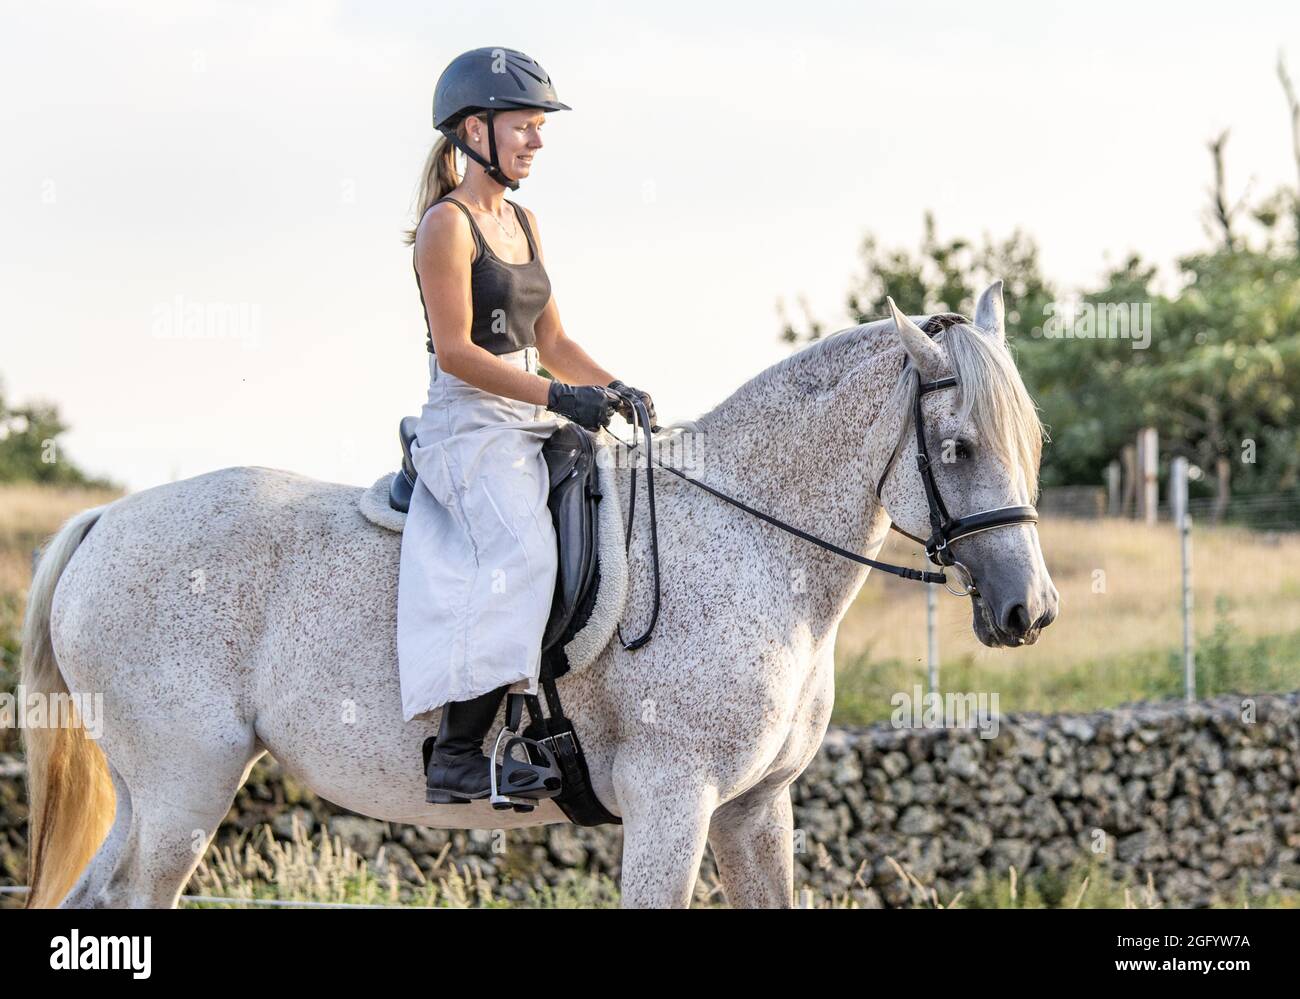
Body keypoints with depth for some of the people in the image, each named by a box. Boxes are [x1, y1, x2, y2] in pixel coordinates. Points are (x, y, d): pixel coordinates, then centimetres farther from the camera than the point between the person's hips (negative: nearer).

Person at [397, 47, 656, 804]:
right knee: (522, 553, -26)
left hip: (527, 427, 9)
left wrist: (614, 388, 2)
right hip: (470, 424, -9)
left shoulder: (525, 224, 18)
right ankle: (455, 755, -24)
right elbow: (456, 353, -15)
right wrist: (558, 397, -21)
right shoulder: (447, 225, -8)